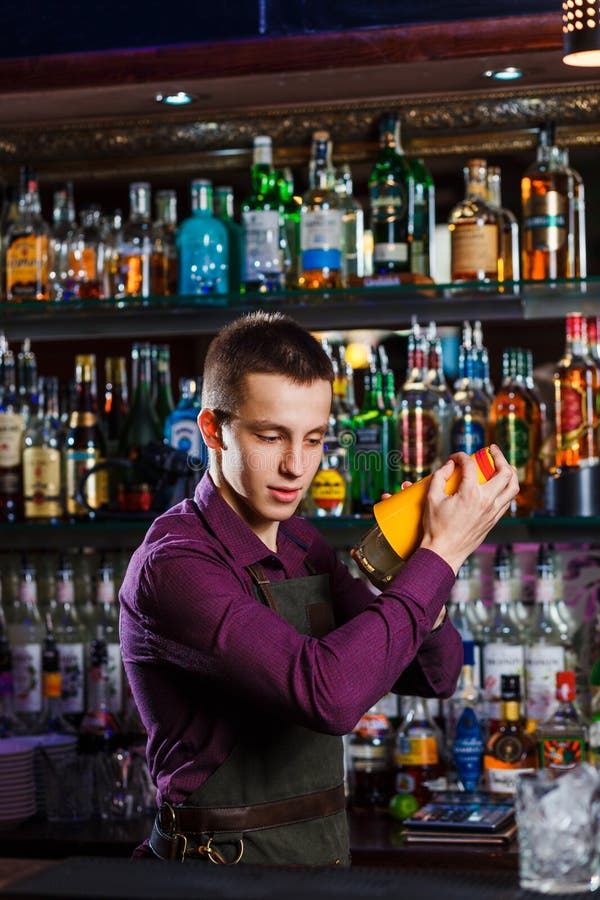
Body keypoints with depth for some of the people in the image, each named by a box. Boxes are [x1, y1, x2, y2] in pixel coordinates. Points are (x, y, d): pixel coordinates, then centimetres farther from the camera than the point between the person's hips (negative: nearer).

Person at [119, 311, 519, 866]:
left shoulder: (303, 546, 6)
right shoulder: (172, 565, -18)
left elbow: (435, 677, 7)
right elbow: (329, 693, -30)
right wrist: (440, 553, -22)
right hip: (222, 861, -6)